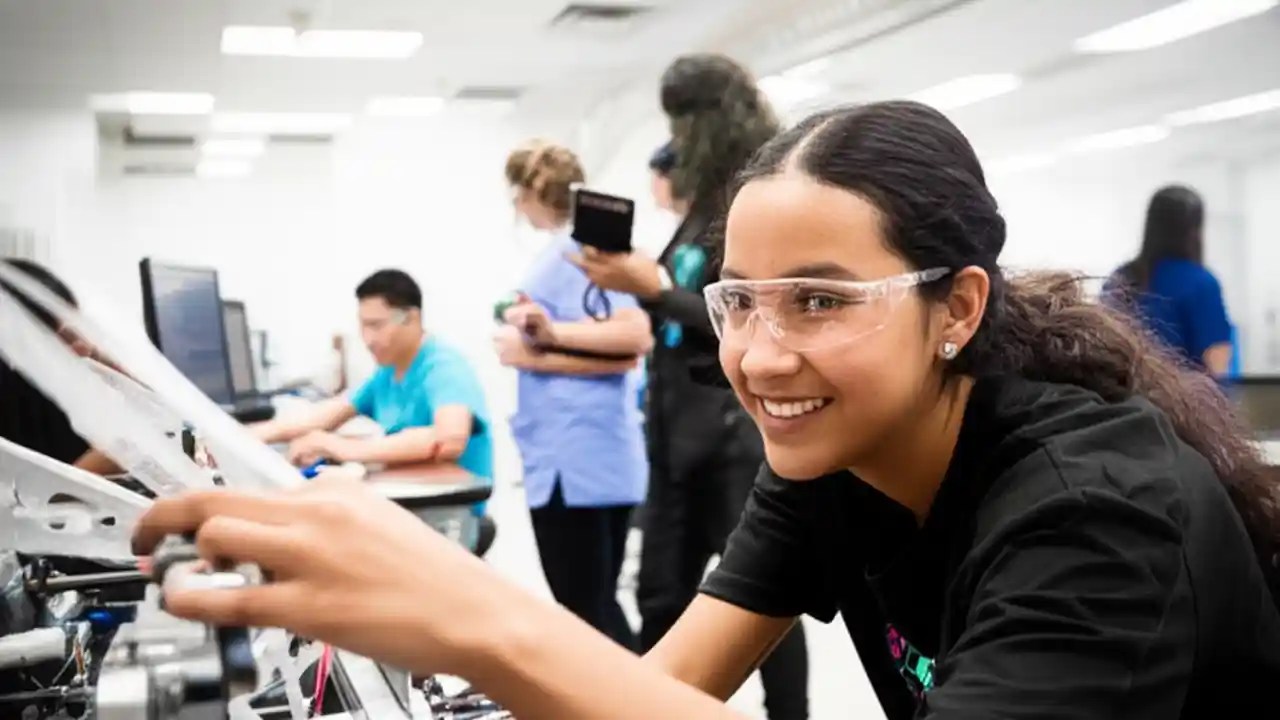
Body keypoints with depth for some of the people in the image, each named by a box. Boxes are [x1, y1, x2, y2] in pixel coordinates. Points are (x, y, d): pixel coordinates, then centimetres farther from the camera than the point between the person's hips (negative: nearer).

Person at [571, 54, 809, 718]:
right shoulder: (705, 209, 14)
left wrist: (654, 288, -19)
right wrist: (633, 281, 3)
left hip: (740, 426, -8)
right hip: (681, 426, 8)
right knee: (660, 595, 11)